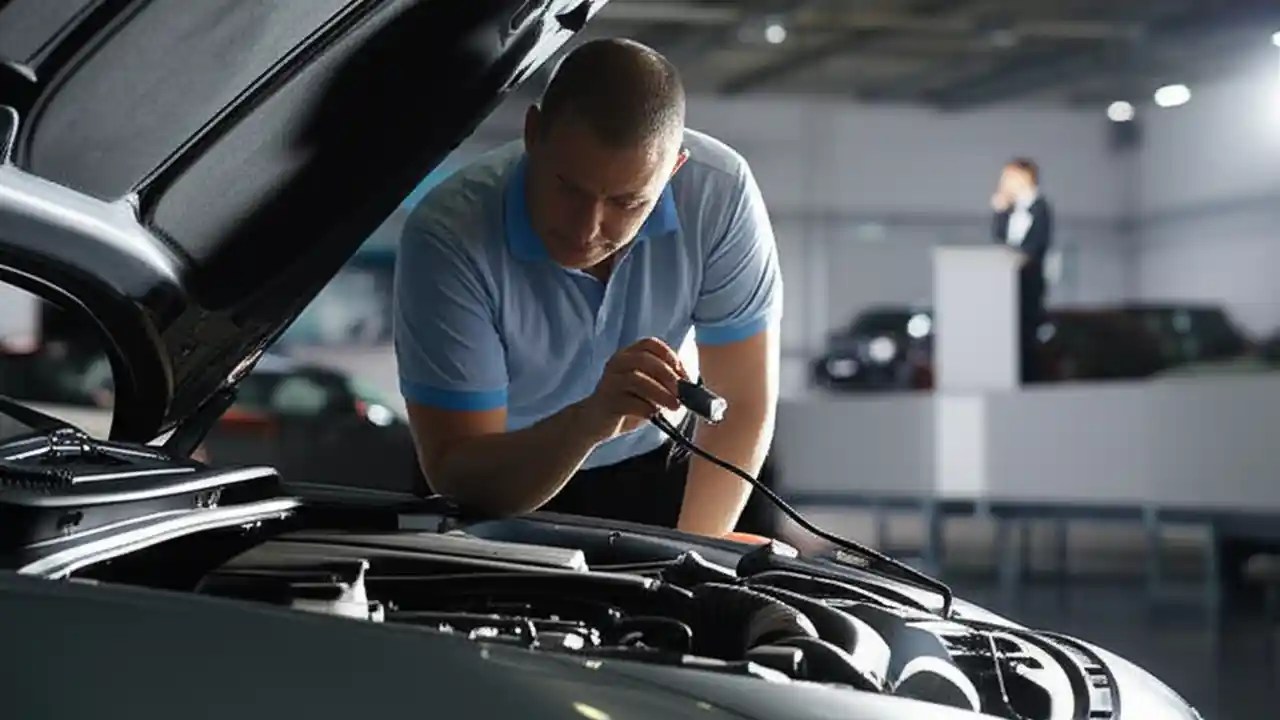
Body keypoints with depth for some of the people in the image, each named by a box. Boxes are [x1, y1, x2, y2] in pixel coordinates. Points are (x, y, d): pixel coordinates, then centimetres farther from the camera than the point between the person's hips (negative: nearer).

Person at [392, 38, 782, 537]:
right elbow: (454, 477, -30)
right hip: (502, 482, 0)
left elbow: (744, 407, -15)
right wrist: (588, 421, -46)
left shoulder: (721, 193, -24)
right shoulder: (449, 237, -31)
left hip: (661, 467, 1)